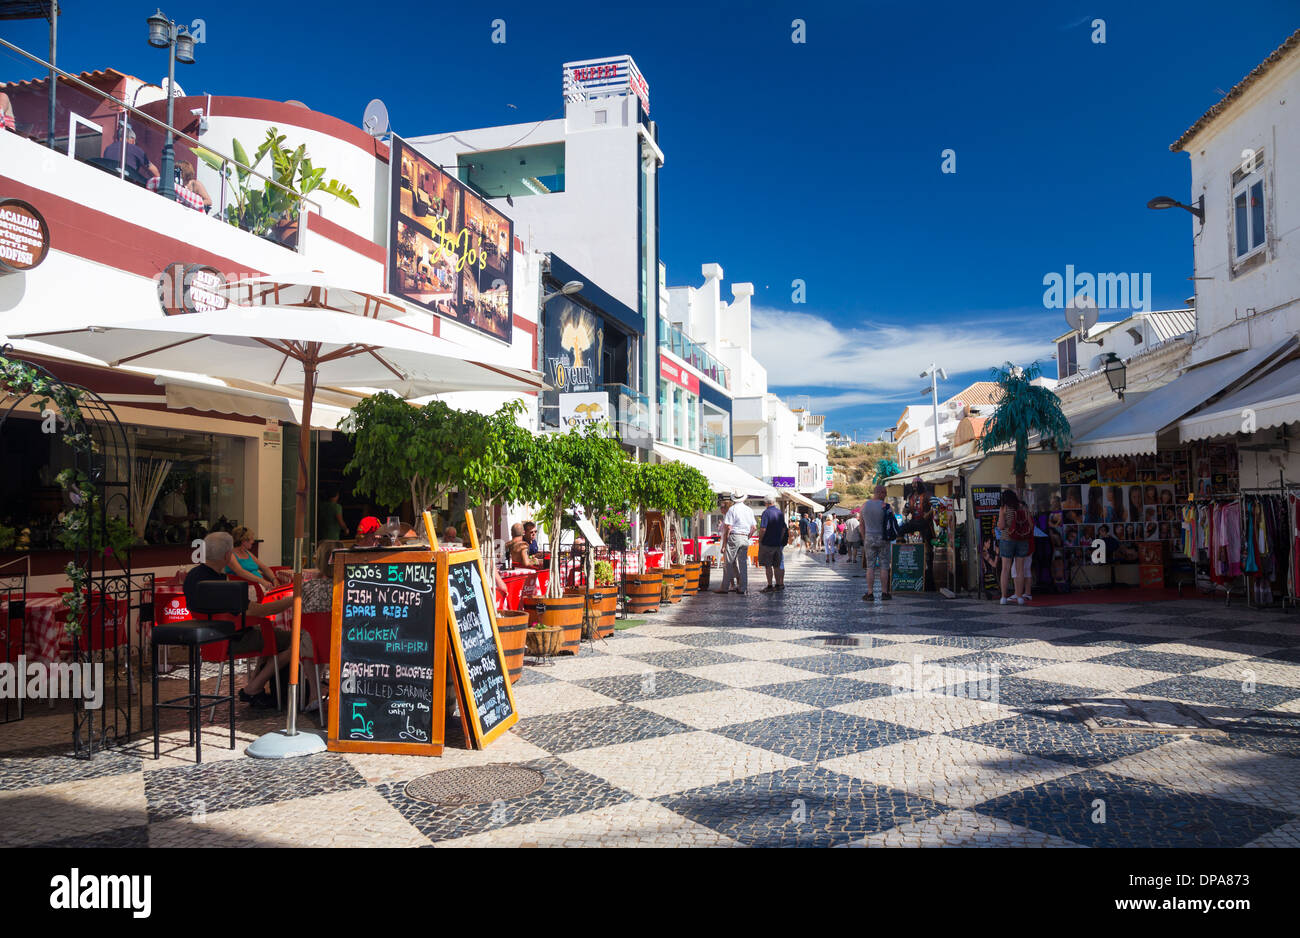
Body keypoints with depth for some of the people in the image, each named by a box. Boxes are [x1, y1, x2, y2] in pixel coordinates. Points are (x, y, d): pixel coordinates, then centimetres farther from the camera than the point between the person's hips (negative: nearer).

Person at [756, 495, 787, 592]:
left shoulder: (766, 512, -12)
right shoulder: (780, 513, 9)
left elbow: (763, 529, -18)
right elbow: (784, 528, 14)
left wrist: (759, 541, -7)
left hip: (767, 543, -6)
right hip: (778, 543, 7)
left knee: (768, 565, -2)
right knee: (777, 565, 12)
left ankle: (770, 585, -2)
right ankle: (778, 584, 16)